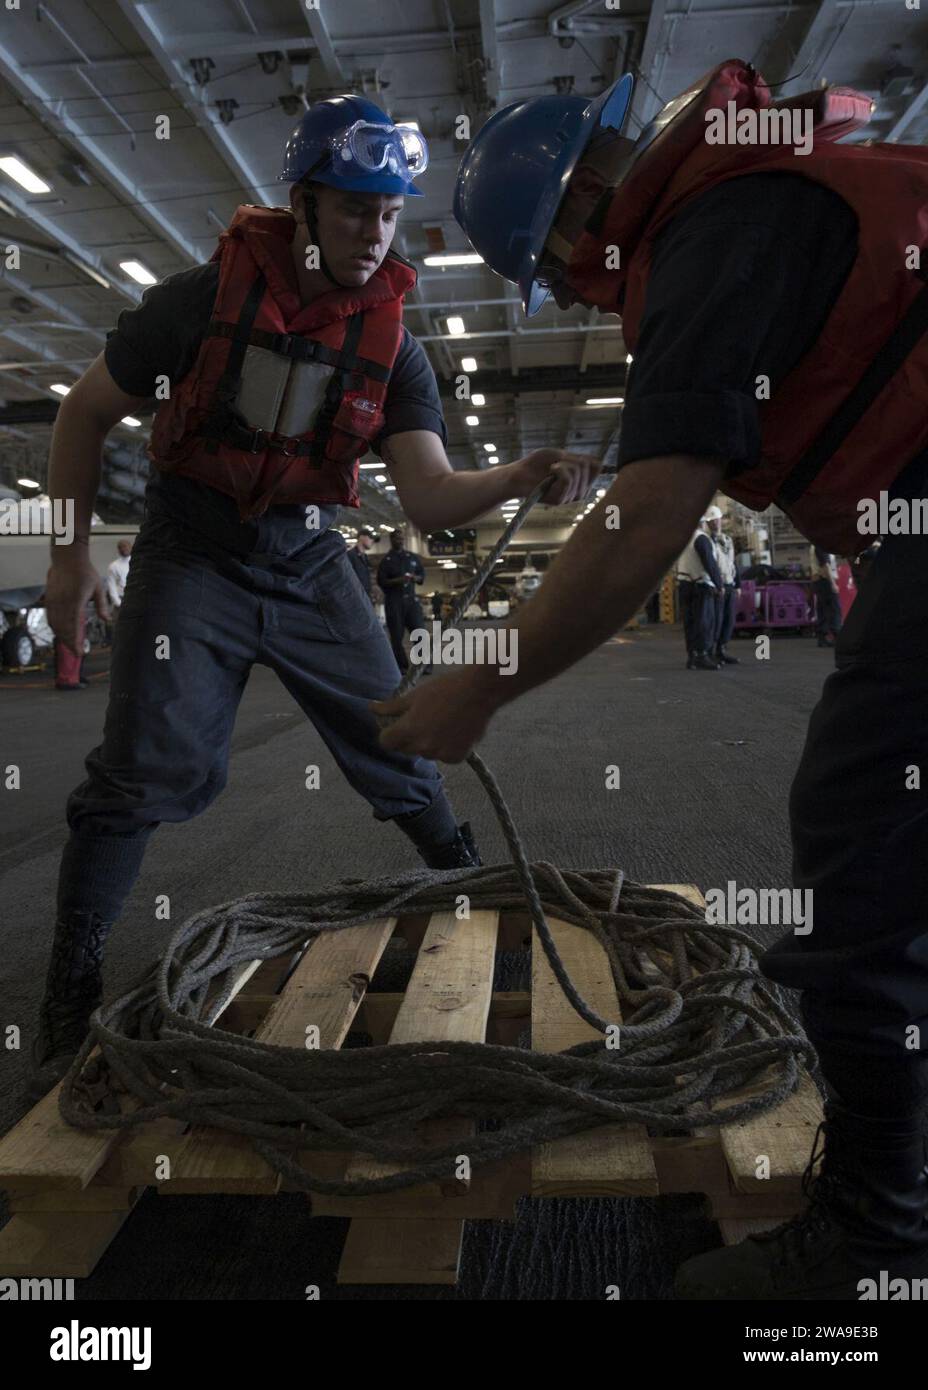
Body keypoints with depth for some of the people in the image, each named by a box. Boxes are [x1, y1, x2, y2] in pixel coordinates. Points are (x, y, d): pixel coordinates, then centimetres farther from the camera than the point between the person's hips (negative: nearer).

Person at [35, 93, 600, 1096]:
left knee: (397, 745, 4)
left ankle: (467, 880, 31)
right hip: (193, 557, -3)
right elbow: (86, 412, -1)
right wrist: (71, 552, -2)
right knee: (150, 769, -11)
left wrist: (523, 477, -33)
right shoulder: (203, 299, -12)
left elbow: (429, 498, -14)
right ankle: (69, 1002, 7)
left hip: (309, 562, 3)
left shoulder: (391, 344, -4)